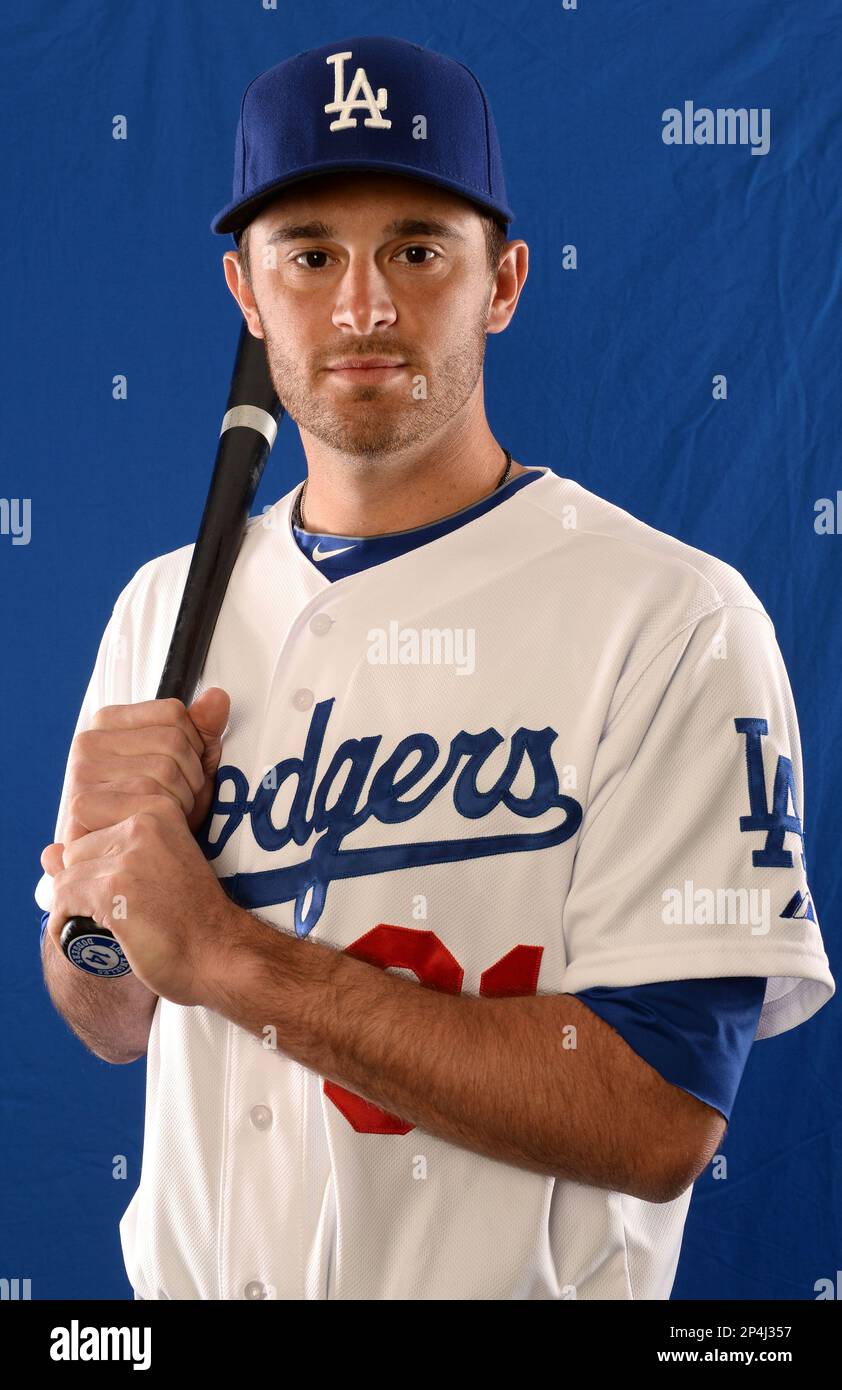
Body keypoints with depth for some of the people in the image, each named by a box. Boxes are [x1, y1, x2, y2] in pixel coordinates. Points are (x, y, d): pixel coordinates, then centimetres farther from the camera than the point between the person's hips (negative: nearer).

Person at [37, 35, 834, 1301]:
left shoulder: (674, 616, -18)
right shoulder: (165, 605, 0)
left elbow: (663, 1119, -23)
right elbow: (115, 1028, 6)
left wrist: (222, 947, -24)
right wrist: (89, 869, -16)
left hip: (512, 1276, -4)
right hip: (184, 1268, 5)